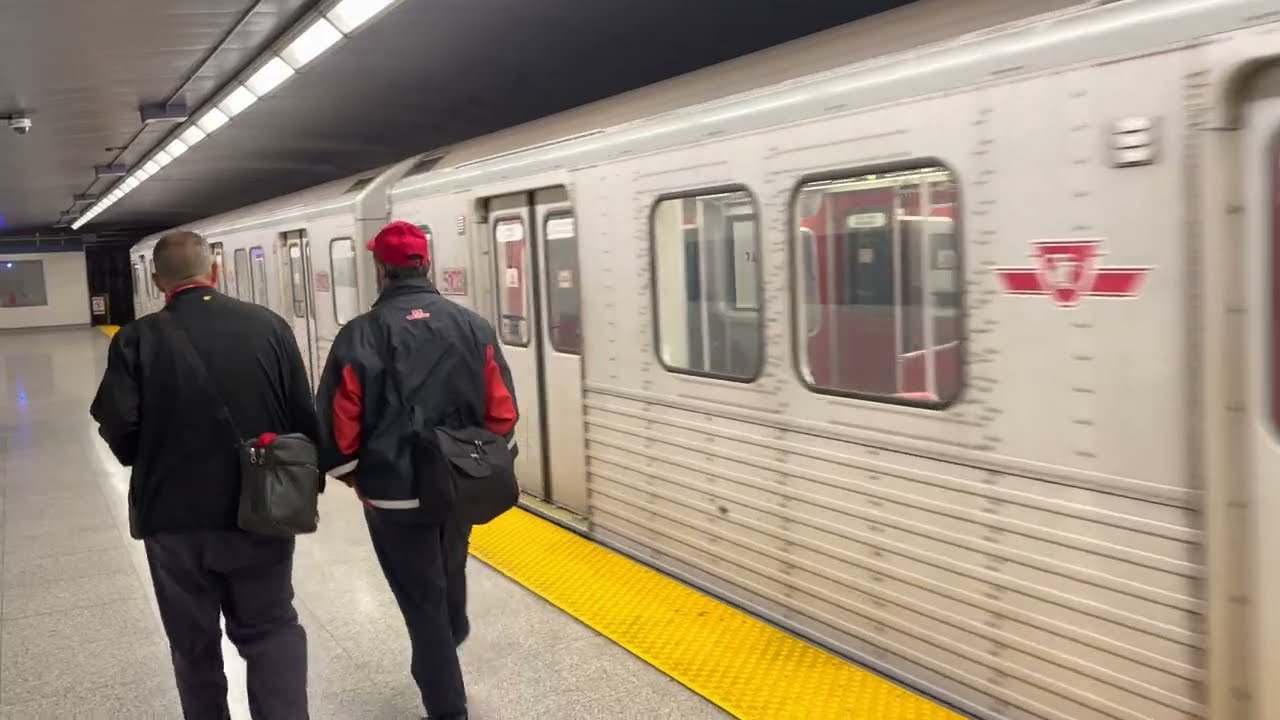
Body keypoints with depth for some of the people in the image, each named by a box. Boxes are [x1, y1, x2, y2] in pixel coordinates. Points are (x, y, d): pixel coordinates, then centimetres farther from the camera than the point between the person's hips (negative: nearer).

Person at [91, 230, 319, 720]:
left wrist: (156, 466, 9)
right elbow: (306, 420, -6)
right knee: (272, 627, 16)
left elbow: (119, 431, -13)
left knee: (194, 641, 18)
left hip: (174, 517, 0)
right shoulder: (269, 326, -6)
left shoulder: (138, 338, -9)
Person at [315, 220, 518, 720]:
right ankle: (447, 651, 56)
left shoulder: (361, 335, -14)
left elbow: (338, 429, -13)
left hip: (394, 496, -4)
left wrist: (356, 478, 5)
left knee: (423, 601, 8)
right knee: (449, 580, 29)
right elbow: (503, 416, -2)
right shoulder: (474, 327, -4)